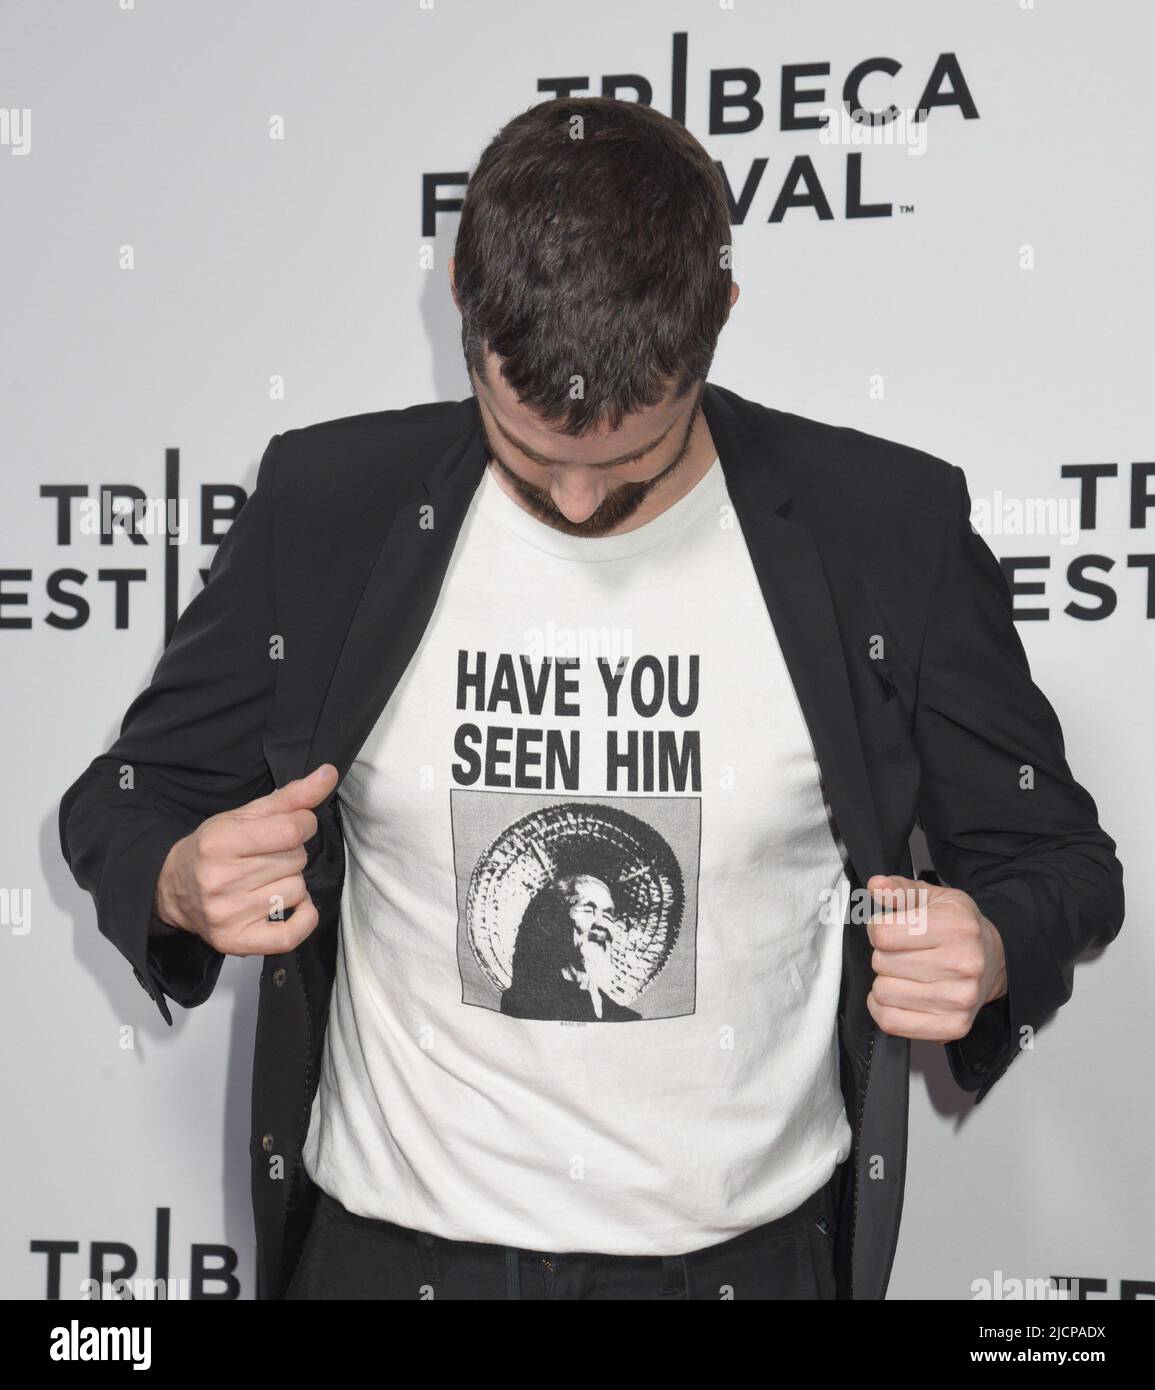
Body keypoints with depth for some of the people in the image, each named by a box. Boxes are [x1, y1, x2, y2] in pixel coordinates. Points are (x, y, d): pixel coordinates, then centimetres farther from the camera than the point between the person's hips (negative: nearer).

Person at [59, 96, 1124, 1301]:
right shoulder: (326, 504, -8)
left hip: (748, 1245, 0)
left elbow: (1050, 852, 1)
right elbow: (125, 800, 2)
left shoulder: (888, 527, -11)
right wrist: (182, 882, -20)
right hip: (390, 1241, 1)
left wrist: (991, 952, -21)